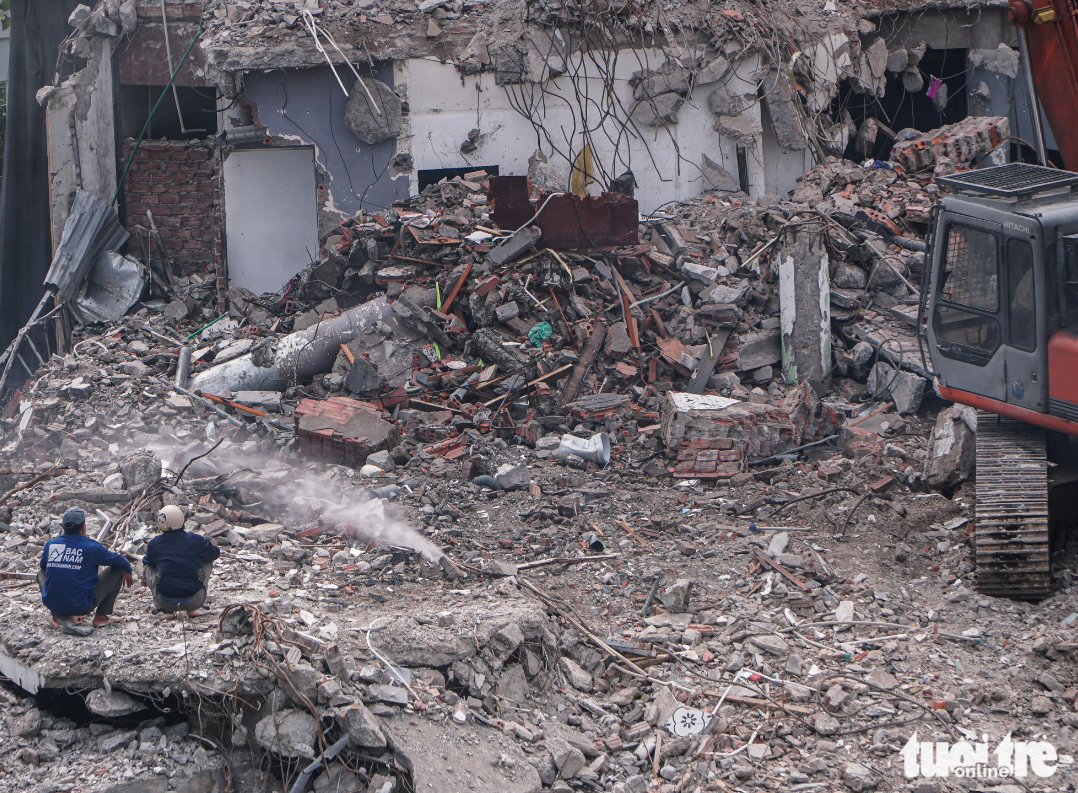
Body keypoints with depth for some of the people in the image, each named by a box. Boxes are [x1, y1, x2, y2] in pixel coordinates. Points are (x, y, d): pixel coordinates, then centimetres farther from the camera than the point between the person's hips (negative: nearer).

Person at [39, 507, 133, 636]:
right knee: (118, 571, 11)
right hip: (82, 606, -3)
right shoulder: (91, 547, -9)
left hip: (53, 605, 3)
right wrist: (128, 572, 30)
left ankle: (58, 618, 16)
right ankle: (100, 616, 15)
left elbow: (43, 565, 25)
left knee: (41, 572, 33)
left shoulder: (50, 544, 1)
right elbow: (120, 562, 6)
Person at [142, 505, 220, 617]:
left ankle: (160, 607, 13)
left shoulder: (154, 543, 2)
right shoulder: (197, 540, 2)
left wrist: (145, 577, 47)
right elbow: (215, 553, 21)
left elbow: (148, 561, 24)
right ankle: (193, 609, 16)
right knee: (208, 561, 25)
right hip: (193, 602, 0)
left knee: (147, 566, 25)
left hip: (165, 602, 0)